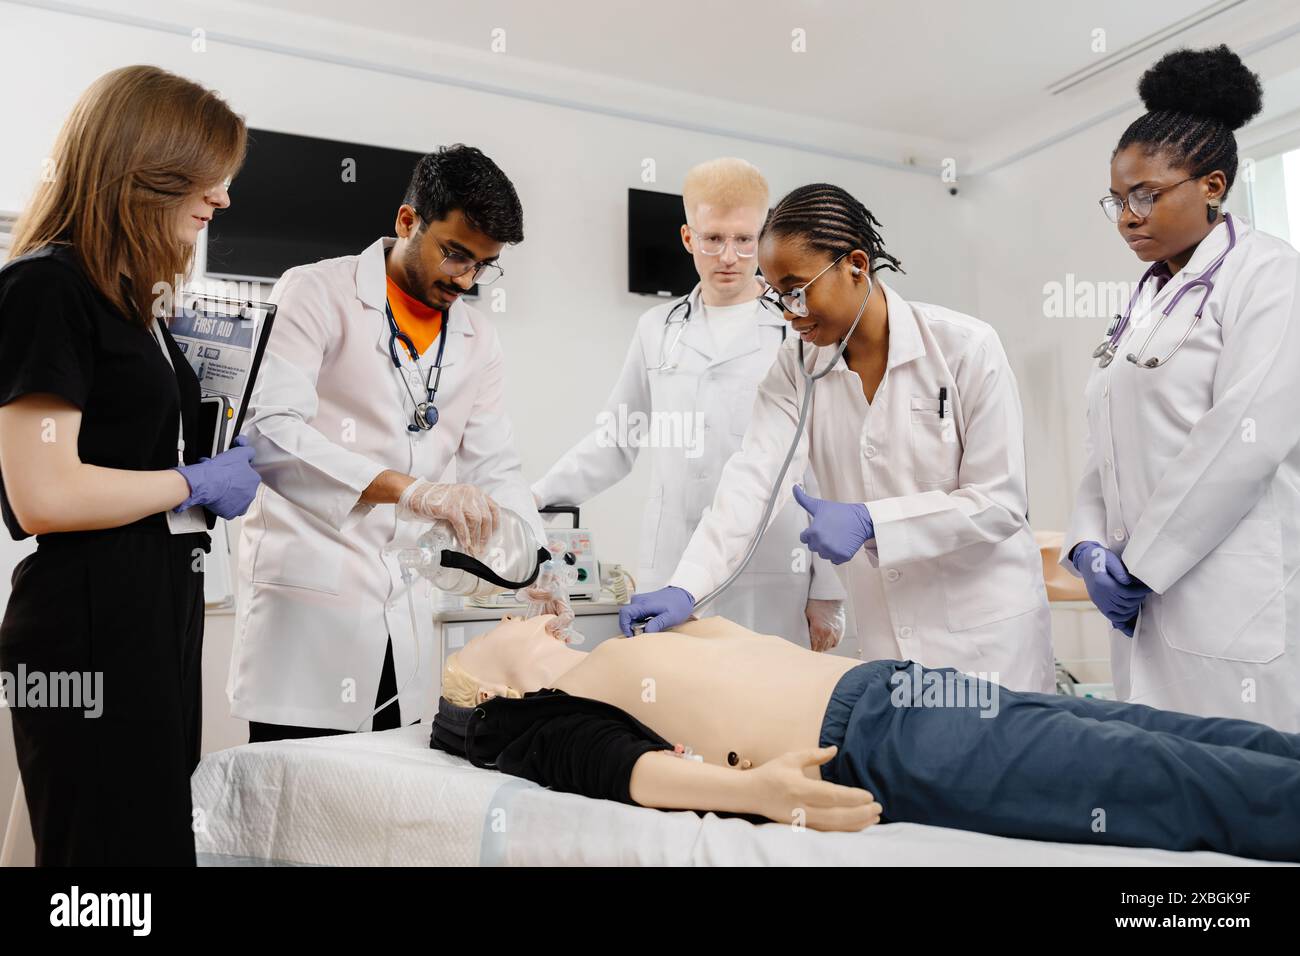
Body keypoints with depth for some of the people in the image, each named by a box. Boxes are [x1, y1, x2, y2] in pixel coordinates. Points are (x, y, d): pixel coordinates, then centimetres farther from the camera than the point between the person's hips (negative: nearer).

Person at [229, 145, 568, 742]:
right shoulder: (316, 294, -4)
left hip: (406, 614, 5)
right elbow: (270, 432, -18)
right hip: (307, 598, -5)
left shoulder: (479, 343, 13)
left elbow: (495, 469, 12)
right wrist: (407, 488, -30)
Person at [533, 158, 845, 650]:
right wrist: (536, 495, 10)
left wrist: (828, 594, 0)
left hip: (772, 584, -2)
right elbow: (616, 439, 20)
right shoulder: (658, 329, 11)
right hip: (671, 579, 3)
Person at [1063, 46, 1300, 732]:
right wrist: (1089, 545, -1)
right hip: (1150, 600, 7)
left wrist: (1135, 564, -14)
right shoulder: (1144, 302, 18)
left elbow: (1245, 441, -16)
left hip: (1236, 607, -7)